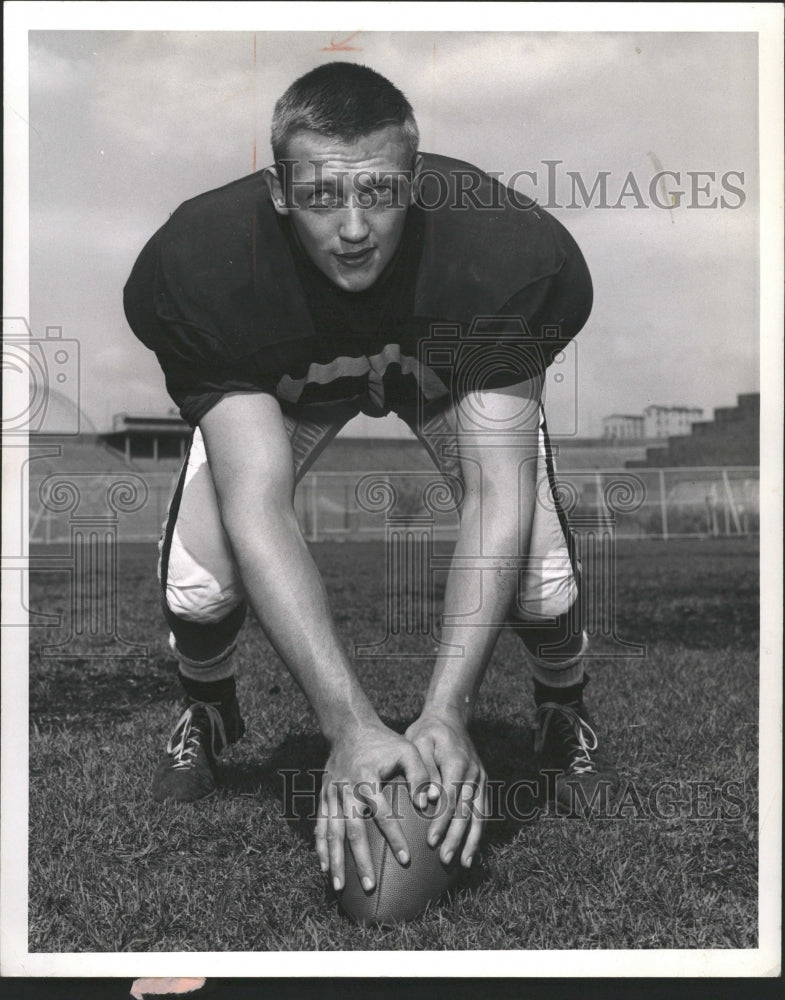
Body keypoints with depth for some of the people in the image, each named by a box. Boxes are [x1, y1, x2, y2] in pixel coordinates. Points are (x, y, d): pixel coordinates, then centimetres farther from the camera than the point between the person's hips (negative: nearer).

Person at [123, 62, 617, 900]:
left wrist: (446, 713, -46)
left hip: (453, 367, 0)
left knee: (541, 580, -22)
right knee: (197, 584, -20)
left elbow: (497, 490, -38)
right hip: (285, 379, 1)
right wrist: (351, 727, -47)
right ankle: (207, 718, 19)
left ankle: (566, 725, 17)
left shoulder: (513, 257, -39)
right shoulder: (197, 268, -38)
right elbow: (255, 506, -41)